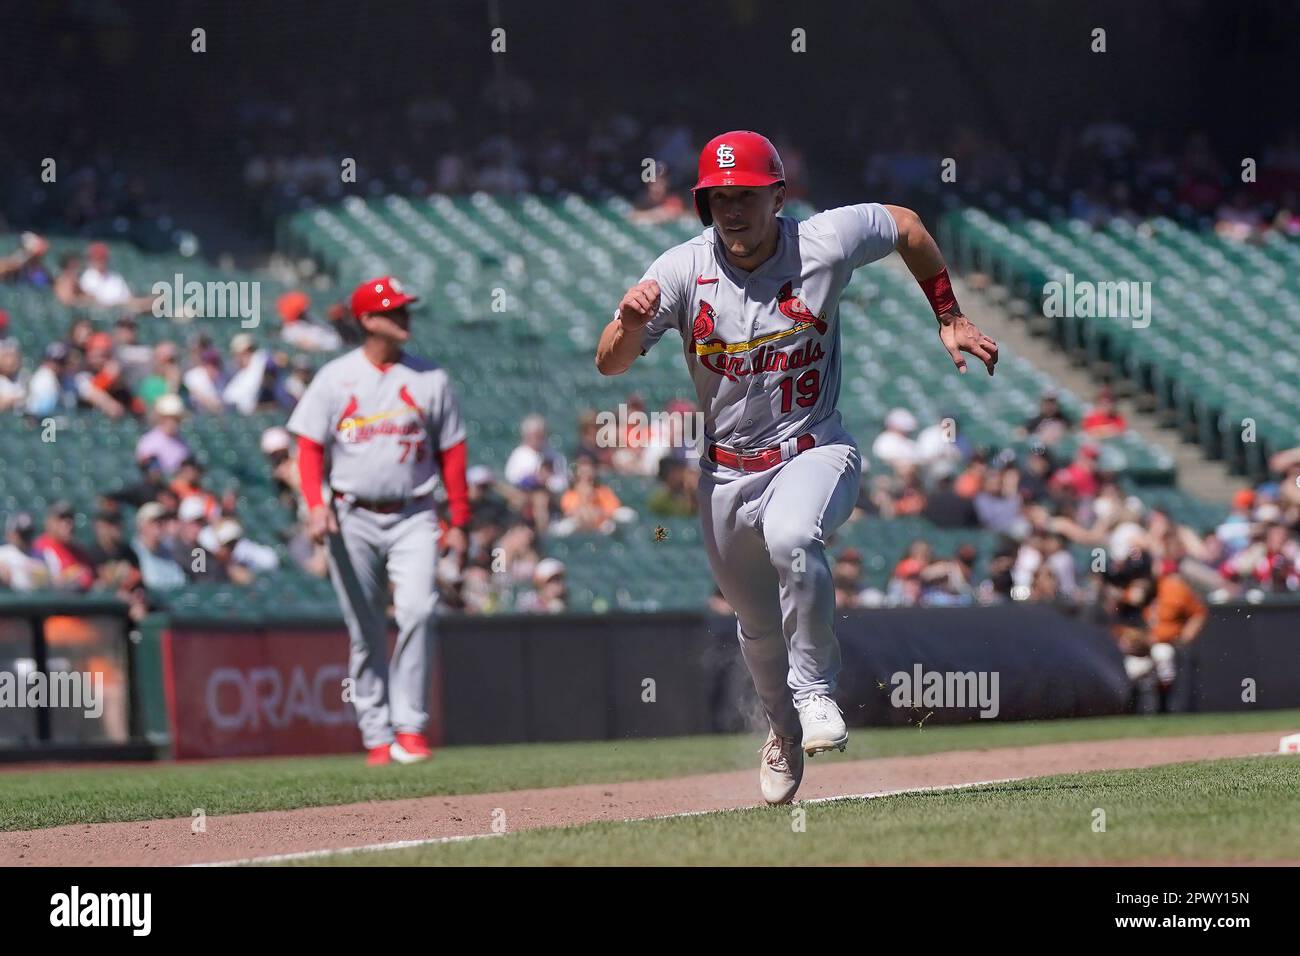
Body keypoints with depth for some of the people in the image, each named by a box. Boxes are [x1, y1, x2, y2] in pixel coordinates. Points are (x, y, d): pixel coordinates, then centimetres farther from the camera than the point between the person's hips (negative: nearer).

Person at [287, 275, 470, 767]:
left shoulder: (430, 379, 7)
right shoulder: (335, 378, 3)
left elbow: (451, 453, 9)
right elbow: (310, 446, 1)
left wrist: (459, 522, 4)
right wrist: (316, 504, -15)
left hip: (413, 517, 0)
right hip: (353, 518, 0)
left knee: (417, 611, -20)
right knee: (365, 633, 3)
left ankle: (410, 727, -17)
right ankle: (377, 736, 9)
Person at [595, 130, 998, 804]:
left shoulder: (826, 244, -12)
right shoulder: (684, 269, -10)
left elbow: (906, 225, 8)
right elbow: (609, 365, -13)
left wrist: (950, 320, 9)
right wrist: (630, 322, -35)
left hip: (813, 451, -3)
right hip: (727, 471, 3)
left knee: (790, 537, -36)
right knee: (757, 623, 15)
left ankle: (815, 691, -17)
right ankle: (784, 729, 45)